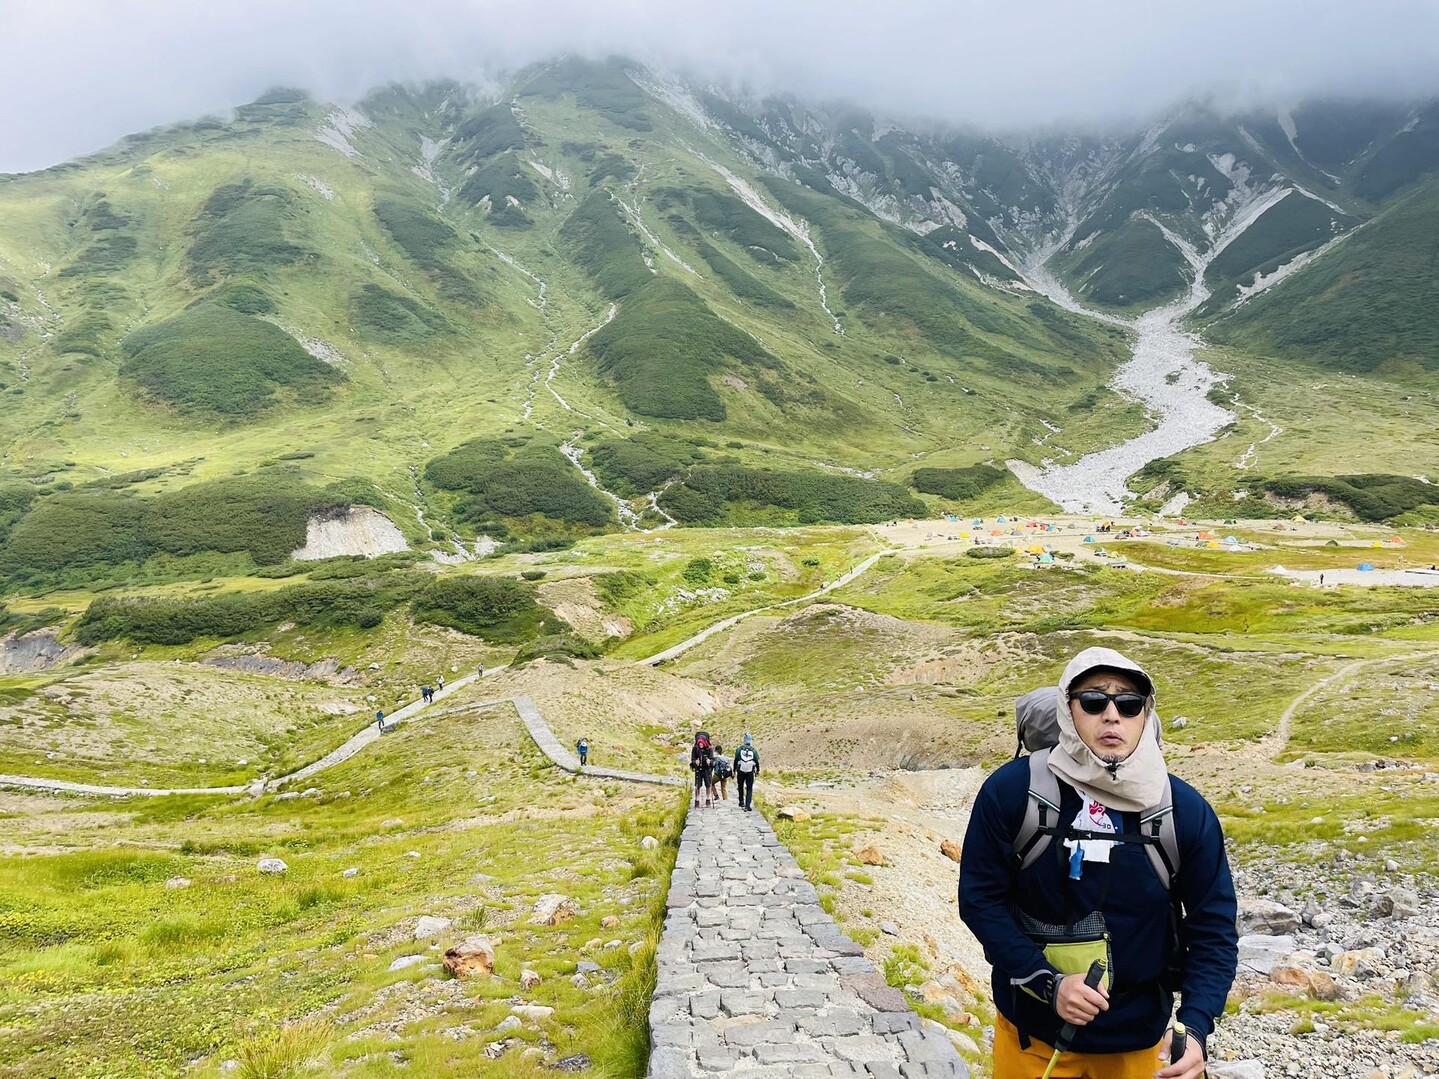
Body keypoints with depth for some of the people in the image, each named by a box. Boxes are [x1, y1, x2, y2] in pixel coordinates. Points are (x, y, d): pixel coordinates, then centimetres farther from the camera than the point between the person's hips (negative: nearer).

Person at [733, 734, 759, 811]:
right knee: (749, 789, 5)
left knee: (740, 787, 21)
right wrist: (757, 770, 16)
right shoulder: (754, 750, -3)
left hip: (740, 772, 0)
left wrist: (734, 771, 6)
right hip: (750, 773, 0)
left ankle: (741, 803, 26)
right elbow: (757, 762, 1)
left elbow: (736, 761, -3)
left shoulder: (739, 749, -4)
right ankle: (747, 806, -4)